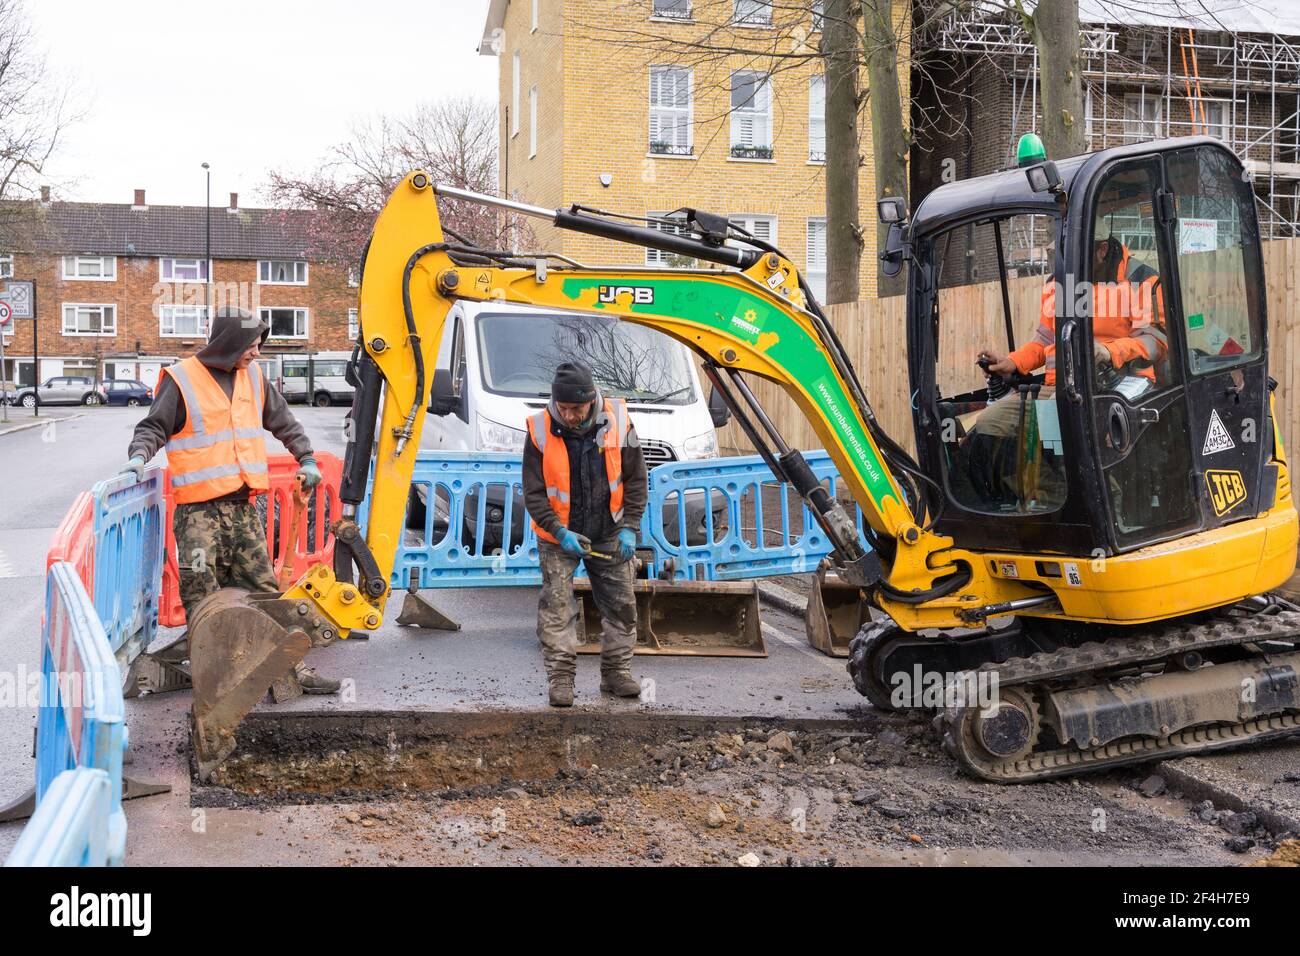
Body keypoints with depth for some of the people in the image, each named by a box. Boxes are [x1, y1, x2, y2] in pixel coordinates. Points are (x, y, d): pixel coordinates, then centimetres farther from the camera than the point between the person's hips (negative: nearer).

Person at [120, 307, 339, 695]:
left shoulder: (252, 376, 12)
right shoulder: (181, 379, -5)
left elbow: (284, 422, 23)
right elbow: (154, 427, -2)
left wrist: (306, 459, 23)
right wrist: (140, 456, -20)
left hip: (244, 508, 5)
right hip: (198, 511, -5)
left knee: (264, 591, 8)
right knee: (202, 600, -5)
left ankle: (289, 666, 11)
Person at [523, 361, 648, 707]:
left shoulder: (617, 422, -11)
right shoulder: (541, 431, -15)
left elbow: (635, 479, -1)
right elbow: (533, 493, -10)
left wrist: (629, 527, -8)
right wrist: (559, 531, -19)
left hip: (608, 536, 2)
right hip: (559, 537, -2)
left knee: (621, 604, 8)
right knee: (557, 608, -4)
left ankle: (617, 673, 21)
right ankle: (560, 678, 5)